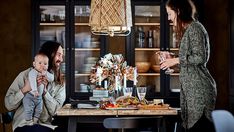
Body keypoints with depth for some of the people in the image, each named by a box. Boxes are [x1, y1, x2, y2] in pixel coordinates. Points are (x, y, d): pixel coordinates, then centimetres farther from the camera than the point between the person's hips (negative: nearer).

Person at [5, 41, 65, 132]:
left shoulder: (60, 82, 9)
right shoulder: (26, 75, 1)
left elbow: (55, 110, -2)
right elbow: (8, 105, -2)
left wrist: (45, 90, -13)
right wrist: (24, 89, -16)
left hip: (46, 125, 3)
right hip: (24, 124, -3)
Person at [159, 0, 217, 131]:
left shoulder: (194, 28, -10)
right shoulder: (187, 30, 19)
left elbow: (200, 57, -18)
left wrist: (177, 60, -11)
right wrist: (172, 58, 16)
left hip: (199, 88, -10)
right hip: (190, 88, 10)